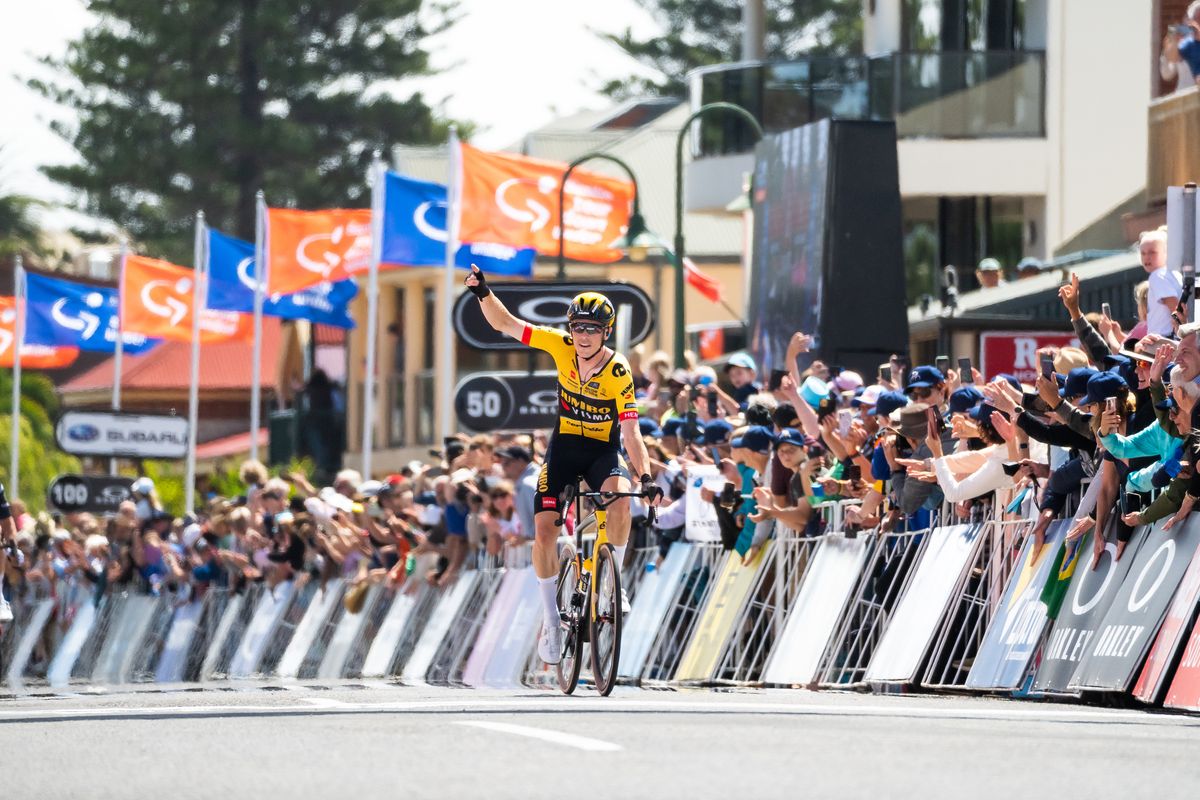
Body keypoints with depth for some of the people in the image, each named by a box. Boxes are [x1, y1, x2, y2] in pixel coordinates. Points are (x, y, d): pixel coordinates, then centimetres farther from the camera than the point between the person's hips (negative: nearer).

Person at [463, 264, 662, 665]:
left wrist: (646, 478, -35)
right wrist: (484, 293, -28)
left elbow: (630, 433, -24)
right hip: (564, 447, 3)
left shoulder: (619, 372, -22)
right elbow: (507, 324, -12)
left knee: (619, 497, -35)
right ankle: (552, 619, 7)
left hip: (603, 451, -3)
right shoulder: (561, 346, -14)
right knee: (544, 531, -9)